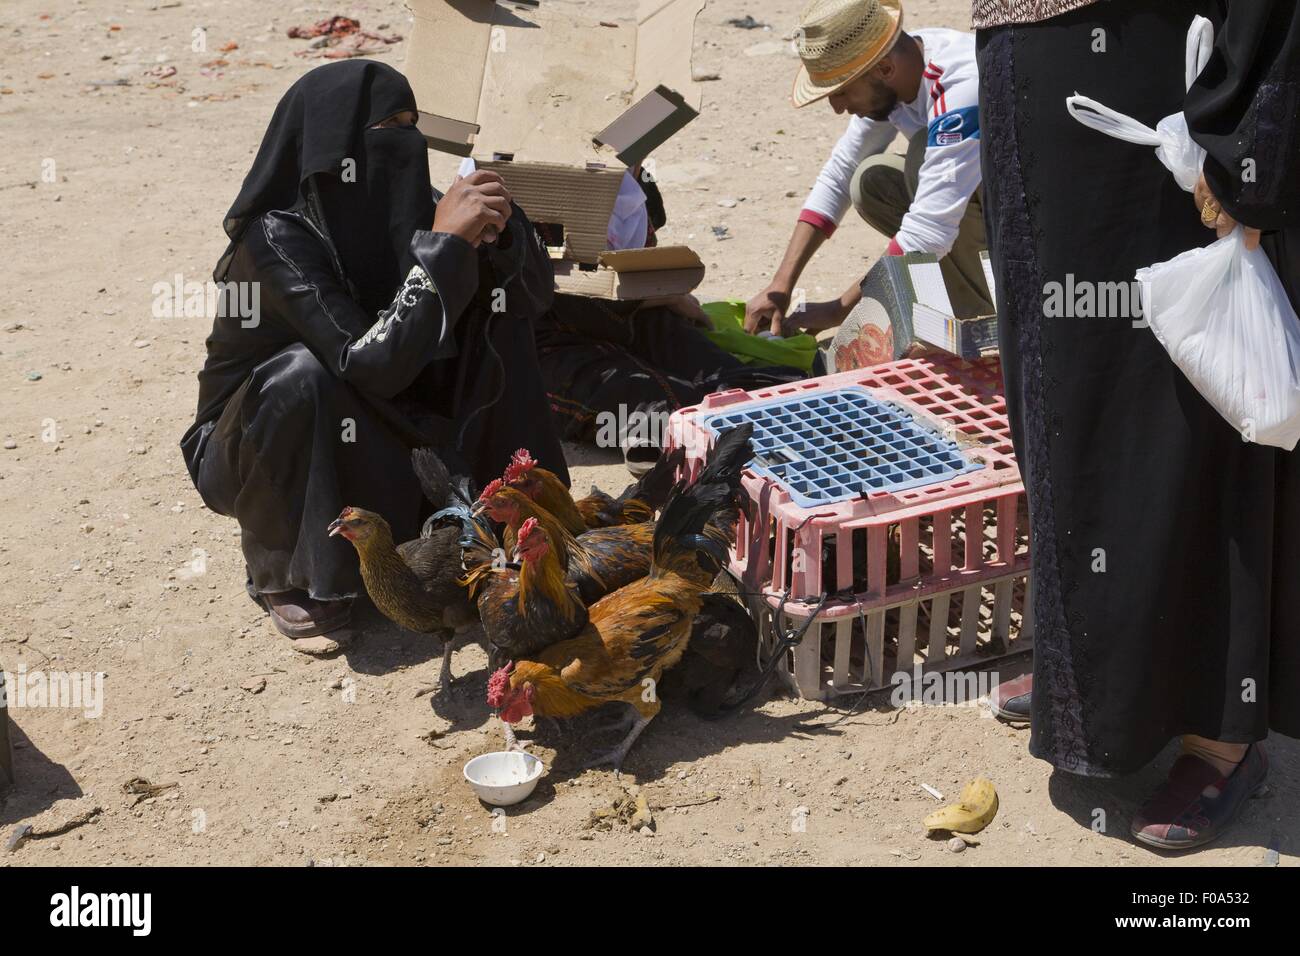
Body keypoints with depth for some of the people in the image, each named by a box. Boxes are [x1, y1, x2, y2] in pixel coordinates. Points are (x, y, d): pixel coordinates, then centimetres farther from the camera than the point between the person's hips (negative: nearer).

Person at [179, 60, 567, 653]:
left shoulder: (405, 205, -11)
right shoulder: (277, 236, -28)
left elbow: (536, 295, -9)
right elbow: (373, 363, -38)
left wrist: (497, 229, -29)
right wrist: (445, 242, -37)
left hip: (365, 437, 5)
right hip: (259, 445, -5)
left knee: (497, 312, -10)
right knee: (304, 376, -37)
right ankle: (284, 574, -14)